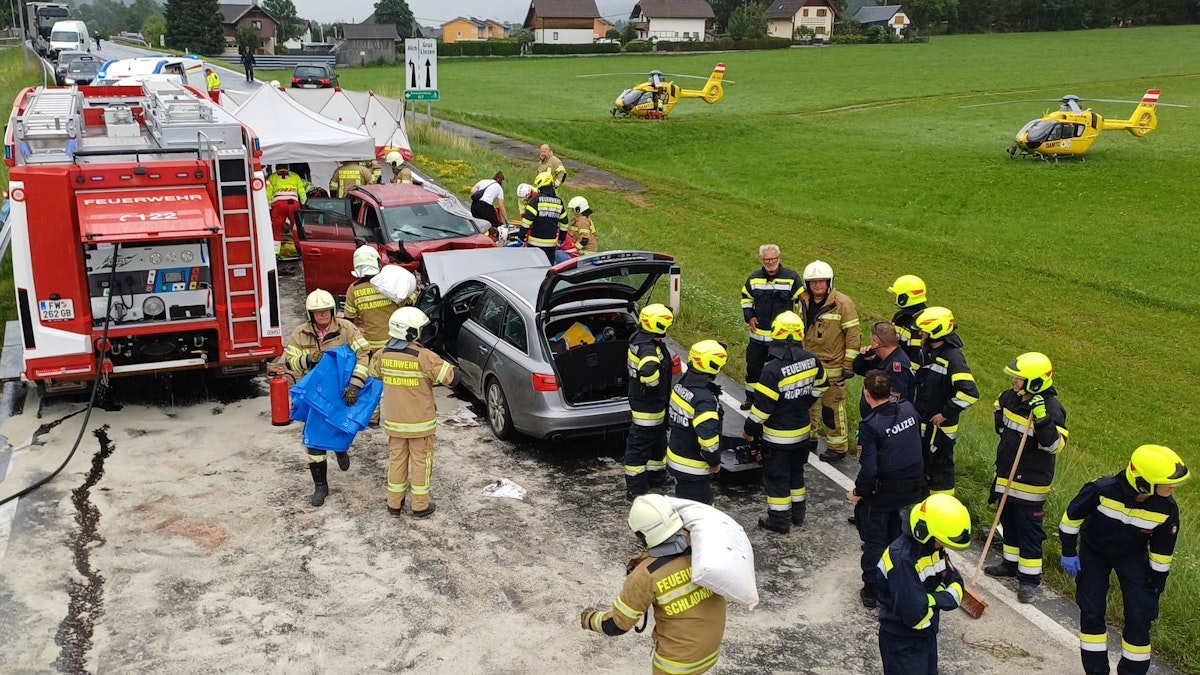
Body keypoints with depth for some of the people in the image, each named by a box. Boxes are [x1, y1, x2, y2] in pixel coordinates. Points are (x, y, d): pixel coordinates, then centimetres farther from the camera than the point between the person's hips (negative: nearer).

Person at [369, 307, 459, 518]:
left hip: (394, 421, 5)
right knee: (421, 462, 9)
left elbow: (374, 372, 16)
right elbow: (452, 378, -18)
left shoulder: (383, 355, -6)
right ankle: (421, 506, 17)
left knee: (397, 460, 17)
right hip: (420, 422, -4)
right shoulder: (423, 357, -22)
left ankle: (394, 504, 25)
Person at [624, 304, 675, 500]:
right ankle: (636, 488, 10)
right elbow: (648, 370, -48)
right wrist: (654, 385, -26)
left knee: (658, 440, 24)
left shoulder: (638, 337, 3)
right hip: (648, 406, -10)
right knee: (639, 445, 0)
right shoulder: (649, 349, -28)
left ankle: (656, 476, 39)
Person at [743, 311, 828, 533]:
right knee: (796, 472, 23)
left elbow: (762, 406, -22)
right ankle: (798, 512, 35)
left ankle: (779, 519, 16)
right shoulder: (812, 362, -7)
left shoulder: (773, 370, -27)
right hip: (803, 430, 6)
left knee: (776, 476, 8)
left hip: (777, 436, -6)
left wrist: (749, 429, -8)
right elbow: (819, 388, 10)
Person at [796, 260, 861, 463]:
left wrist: (849, 364, -14)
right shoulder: (803, 302, 2)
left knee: (832, 406, -1)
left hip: (832, 366, -6)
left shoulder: (842, 304, -17)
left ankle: (838, 446, 12)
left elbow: (854, 335, -14)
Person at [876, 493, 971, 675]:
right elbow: (915, 615, -33)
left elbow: (956, 582, 0)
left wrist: (932, 599, -19)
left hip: (927, 633, 8)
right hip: (903, 642, -8)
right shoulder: (902, 558, -32)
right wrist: (941, 599, -14)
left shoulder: (933, 546, -6)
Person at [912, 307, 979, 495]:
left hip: (940, 426, -8)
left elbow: (969, 393, -30)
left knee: (940, 466, 4)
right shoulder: (927, 352, 4)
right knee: (921, 463, 21)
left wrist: (946, 413, -23)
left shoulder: (953, 357, -23)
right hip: (922, 422, 8)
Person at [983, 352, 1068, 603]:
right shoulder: (1011, 398, 2)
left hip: (1031, 482, -8)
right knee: (1008, 522, 21)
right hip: (1007, 475, 8)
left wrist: (1042, 417, -39)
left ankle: (1029, 578, 10)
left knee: (1028, 530, 0)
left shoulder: (1051, 409, -21)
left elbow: (1055, 445, -32)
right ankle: (1012, 563, 38)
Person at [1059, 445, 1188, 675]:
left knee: (1140, 616, -4)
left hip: (1132, 558, 2)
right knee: (1092, 612, -2)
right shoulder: (1103, 490, -36)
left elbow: (1162, 551, -9)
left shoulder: (1167, 509, -26)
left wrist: (1155, 588, -2)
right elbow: (1072, 515, -17)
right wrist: (1069, 552, -8)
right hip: (1093, 552, -2)